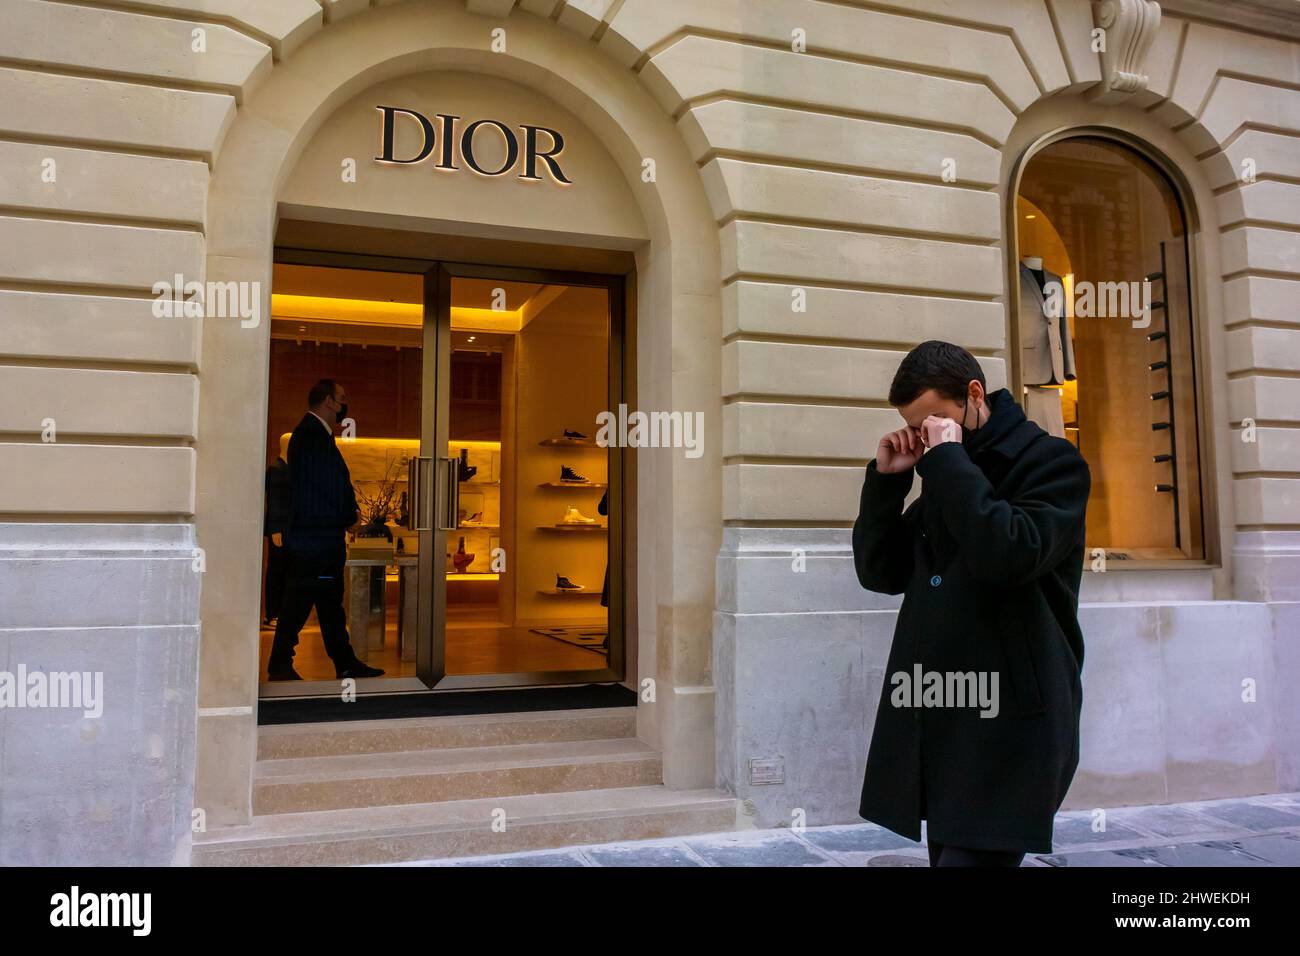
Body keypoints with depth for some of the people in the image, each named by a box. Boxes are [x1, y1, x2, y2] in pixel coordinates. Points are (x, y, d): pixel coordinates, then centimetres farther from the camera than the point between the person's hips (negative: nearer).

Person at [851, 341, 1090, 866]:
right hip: (935, 722, 7)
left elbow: (1009, 555, -22)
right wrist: (886, 478, 3)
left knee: (972, 855, -14)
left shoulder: (1052, 462, -3)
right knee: (948, 850, 11)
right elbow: (880, 572, 13)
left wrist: (949, 458, -15)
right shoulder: (947, 478, 16)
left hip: (1009, 726, -6)